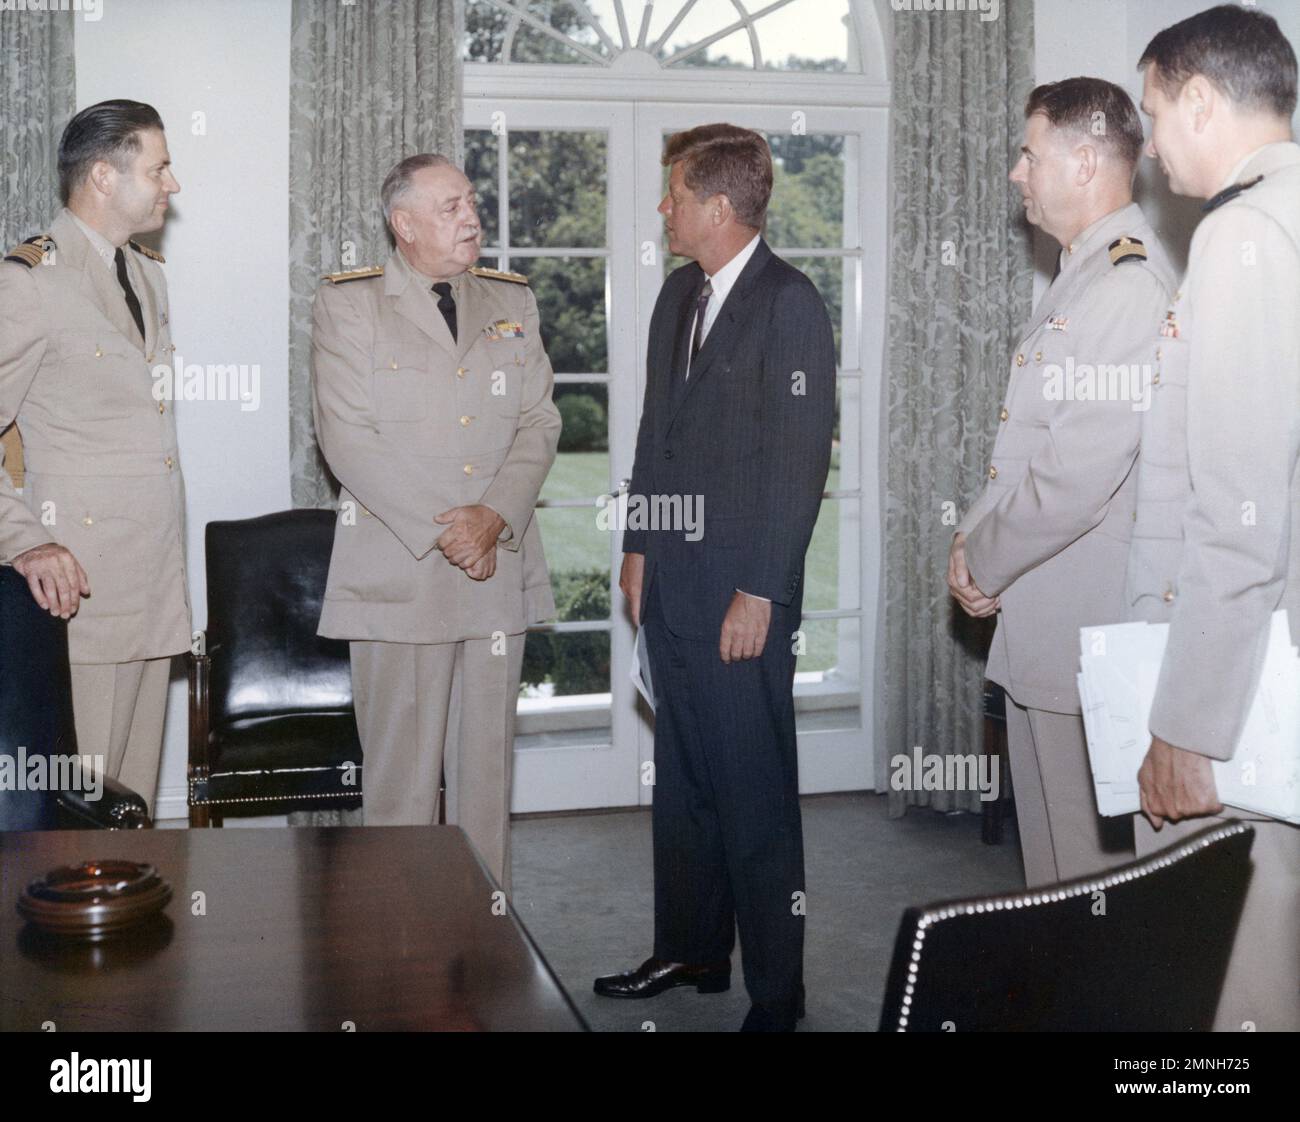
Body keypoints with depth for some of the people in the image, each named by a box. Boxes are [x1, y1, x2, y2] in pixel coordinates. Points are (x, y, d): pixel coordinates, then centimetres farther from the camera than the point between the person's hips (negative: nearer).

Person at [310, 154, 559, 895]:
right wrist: (439, 528, -14)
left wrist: (494, 515, -9)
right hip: (398, 574, -3)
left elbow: (540, 424, 7)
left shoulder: (513, 300, 14)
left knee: (489, 767, 9)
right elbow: (349, 438, -8)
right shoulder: (349, 303, 1)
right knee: (402, 772, 1)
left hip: (498, 568, 4)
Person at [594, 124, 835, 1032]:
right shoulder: (680, 294, 13)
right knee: (682, 779, 17)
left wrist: (760, 593, -17)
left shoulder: (788, 303, -12)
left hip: (743, 594, -8)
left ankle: (777, 991, 13)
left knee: (755, 793, 0)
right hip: (671, 582, 8)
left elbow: (801, 457, -16)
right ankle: (691, 951, 32)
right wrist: (640, 547, 15)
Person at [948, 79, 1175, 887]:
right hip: (1043, 625, 10)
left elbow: (1076, 478, -24)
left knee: (1093, 861, 2)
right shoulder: (1086, 274, 15)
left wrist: (981, 560, -10)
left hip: (1088, 632, -10)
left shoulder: (1128, 286, -19)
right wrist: (977, 538, 4)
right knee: (1051, 851, 20)